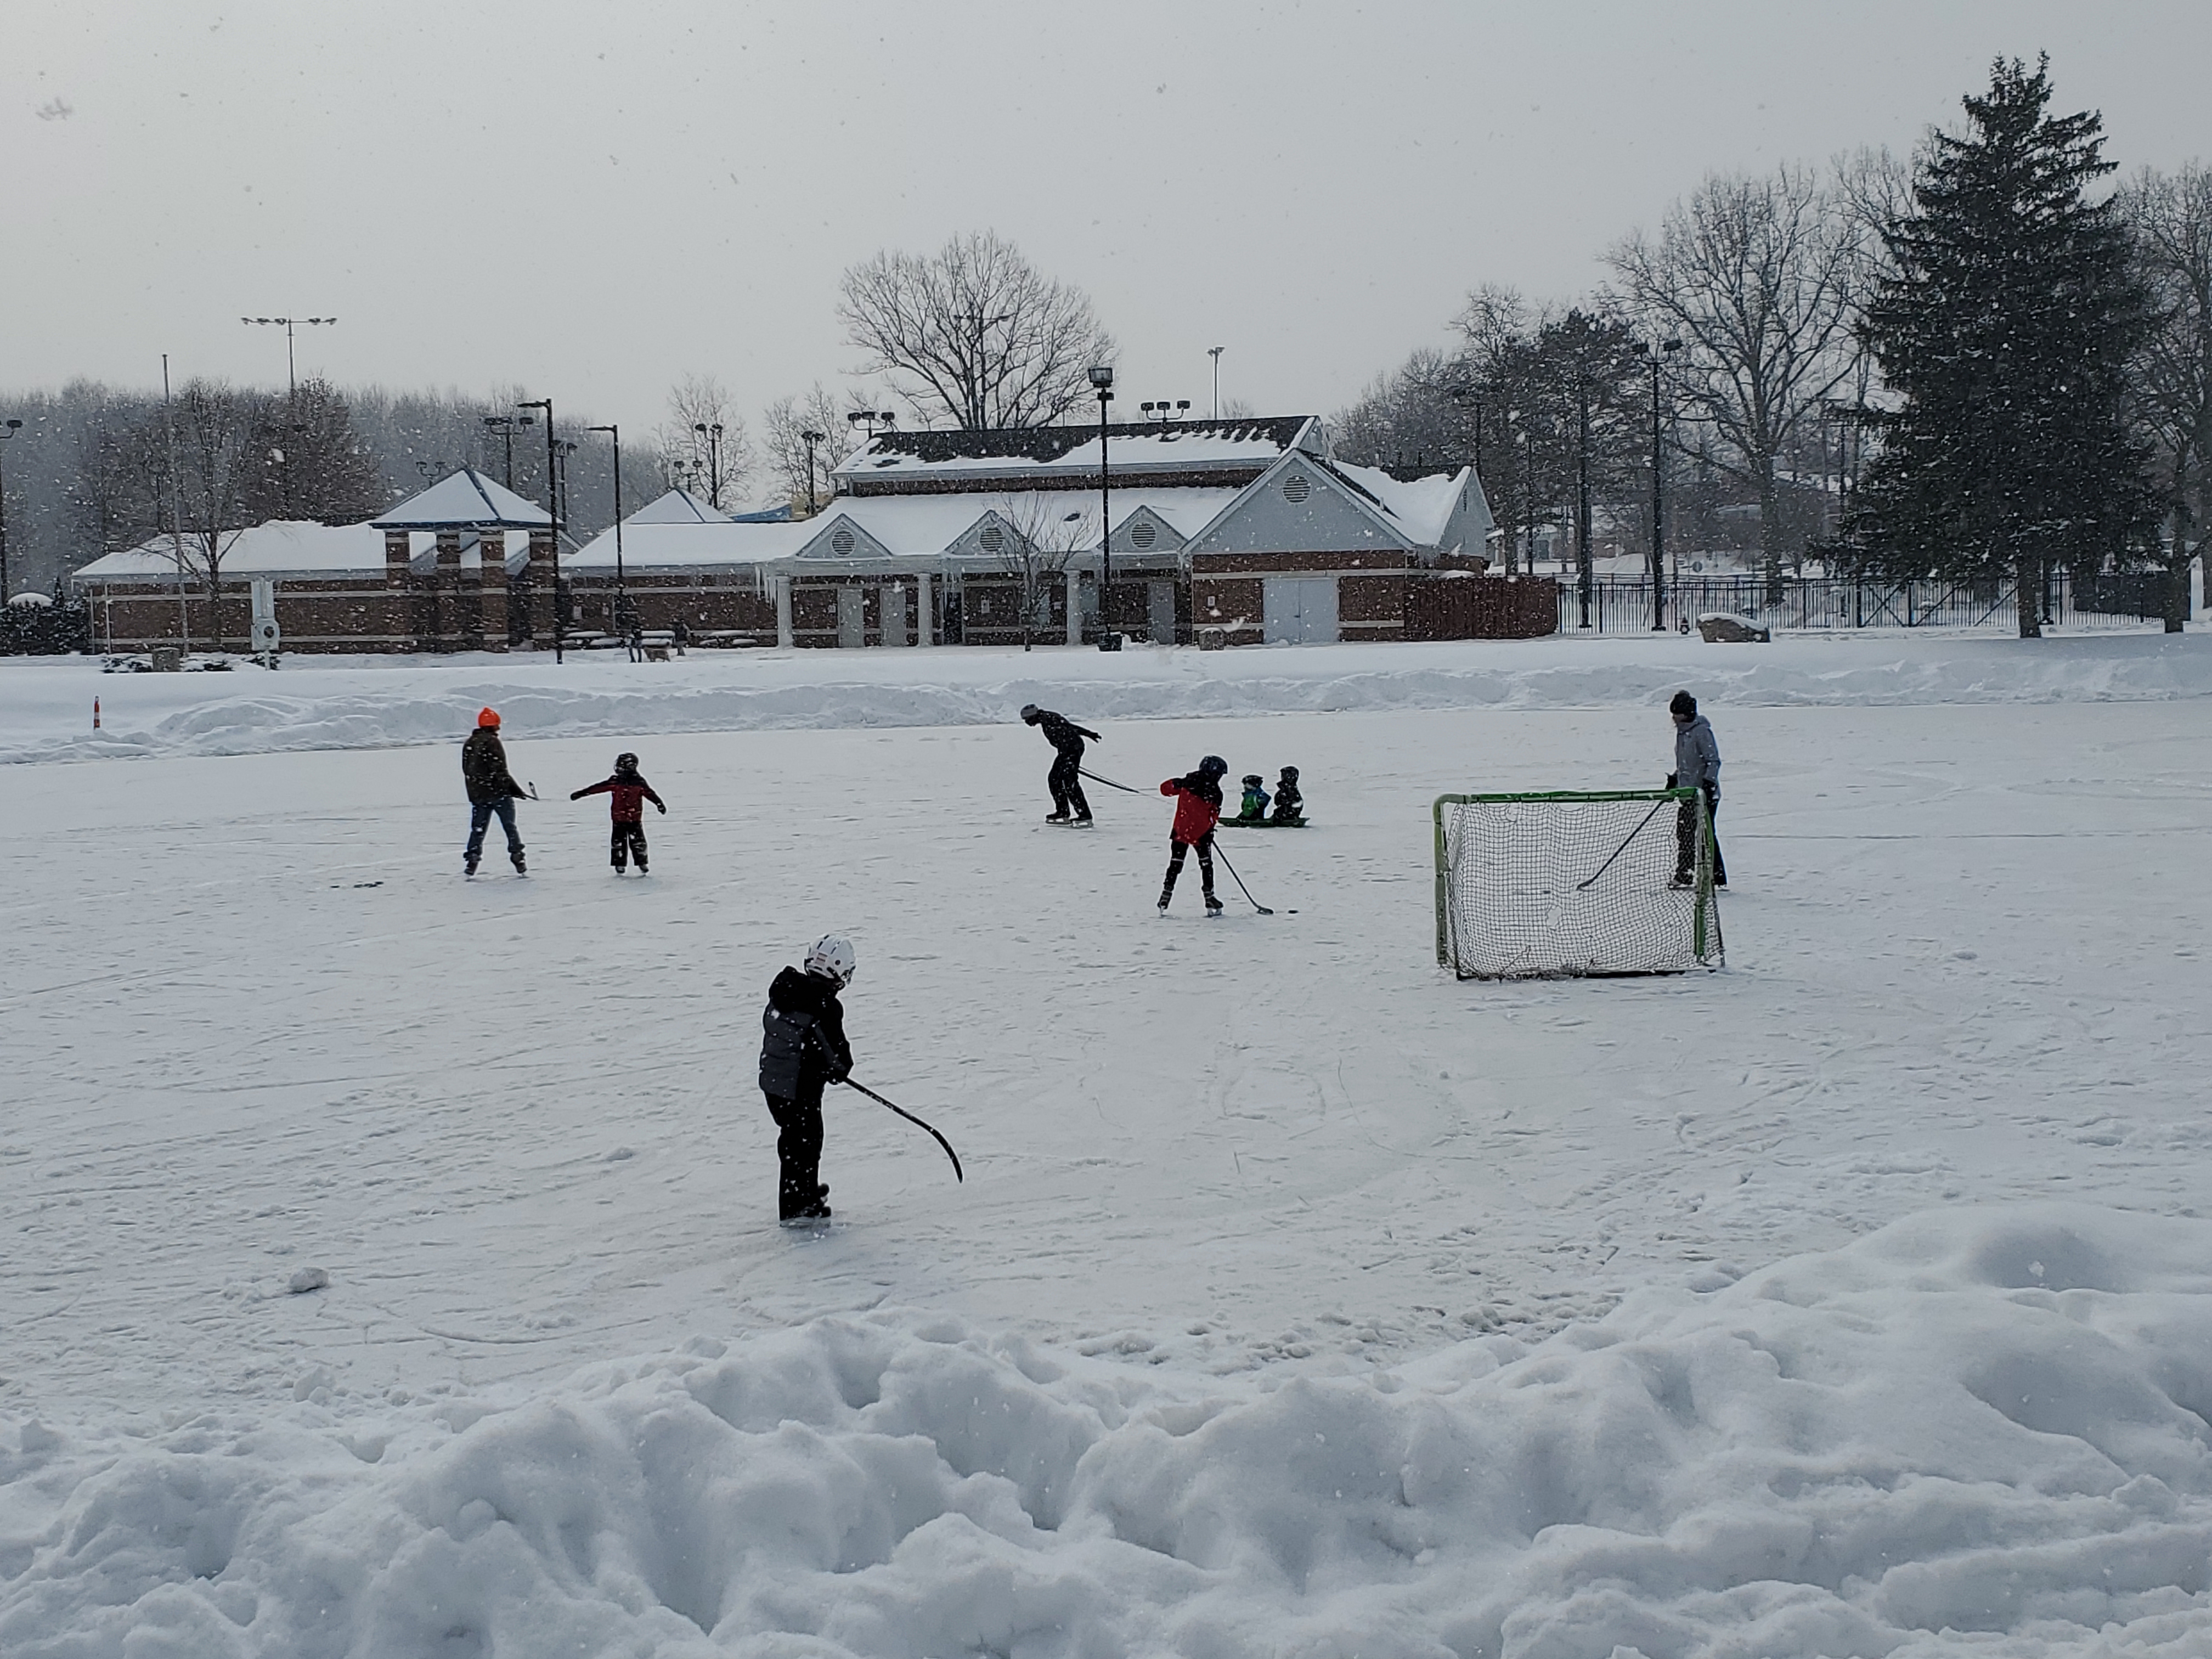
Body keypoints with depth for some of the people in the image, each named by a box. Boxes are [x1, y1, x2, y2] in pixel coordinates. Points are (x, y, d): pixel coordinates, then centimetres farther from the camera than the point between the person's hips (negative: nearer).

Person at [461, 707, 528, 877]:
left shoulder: (469, 744, 10)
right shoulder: (492, 742, -13)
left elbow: (467, 771, 14)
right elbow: (500, 770, -17)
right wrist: (514, 788, -11)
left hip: (478, 795, 6)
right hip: (499, 793, -6)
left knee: (478, 830, 10)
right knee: (510, 828, 5)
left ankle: (470, 866, 1)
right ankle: (520, 866, 4)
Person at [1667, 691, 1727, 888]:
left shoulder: (1701, 731, -14)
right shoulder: (1681, 732, 14)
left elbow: (1713, 761, -17)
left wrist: (1708, 783, -24)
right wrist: (1674, 779, 22)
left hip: (1705, 794, -9)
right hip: (1687, 793, 9)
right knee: (1684, 834, 10)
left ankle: (1717, 877, -4)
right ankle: (1683, 875, 17)